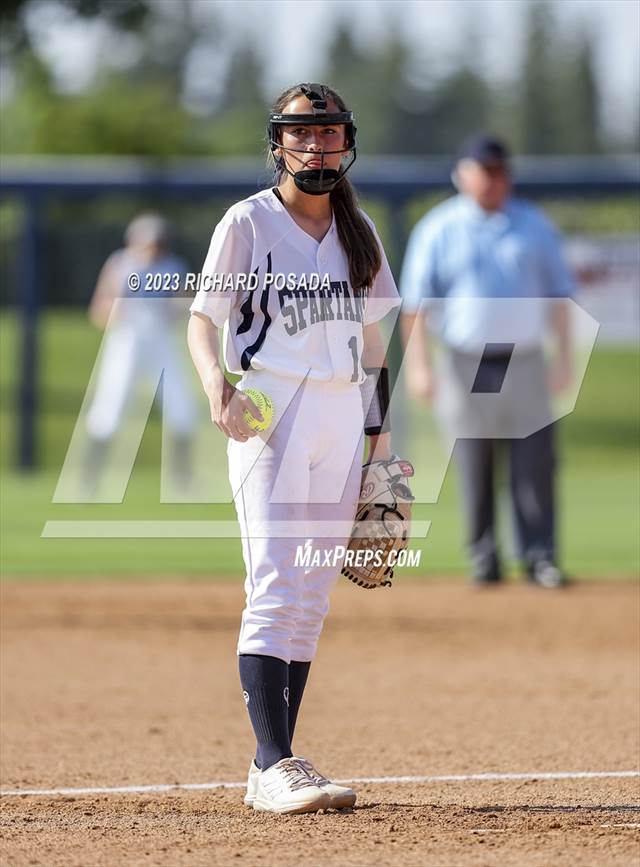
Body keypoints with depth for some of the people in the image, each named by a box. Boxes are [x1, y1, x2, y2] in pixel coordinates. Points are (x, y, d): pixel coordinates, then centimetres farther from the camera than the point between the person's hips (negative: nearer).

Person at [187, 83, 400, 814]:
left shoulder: (357, 231, 14)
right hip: (269, 417, -6)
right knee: (275, 590, -16)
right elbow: (202, 317, -6)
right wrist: (214, 382, -25)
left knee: (312, 597, 5)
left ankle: (271, 770, 9)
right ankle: (276, 767, -22)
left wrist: (378, 431, 17)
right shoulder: (248, 223, -3)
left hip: (341, 420, 6)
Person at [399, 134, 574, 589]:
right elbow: (415, 303, 0)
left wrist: (565, 358, 5)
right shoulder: (438, 229, 3)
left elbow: (558, 294, 12)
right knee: (475, 467, 0)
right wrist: (419, 365, -9)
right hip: (466, 362, -1)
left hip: (524, 361, 1)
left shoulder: (534, 224, 9)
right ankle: (483, 559, 9)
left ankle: (540, 557, -2)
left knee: (535, 463, -5)